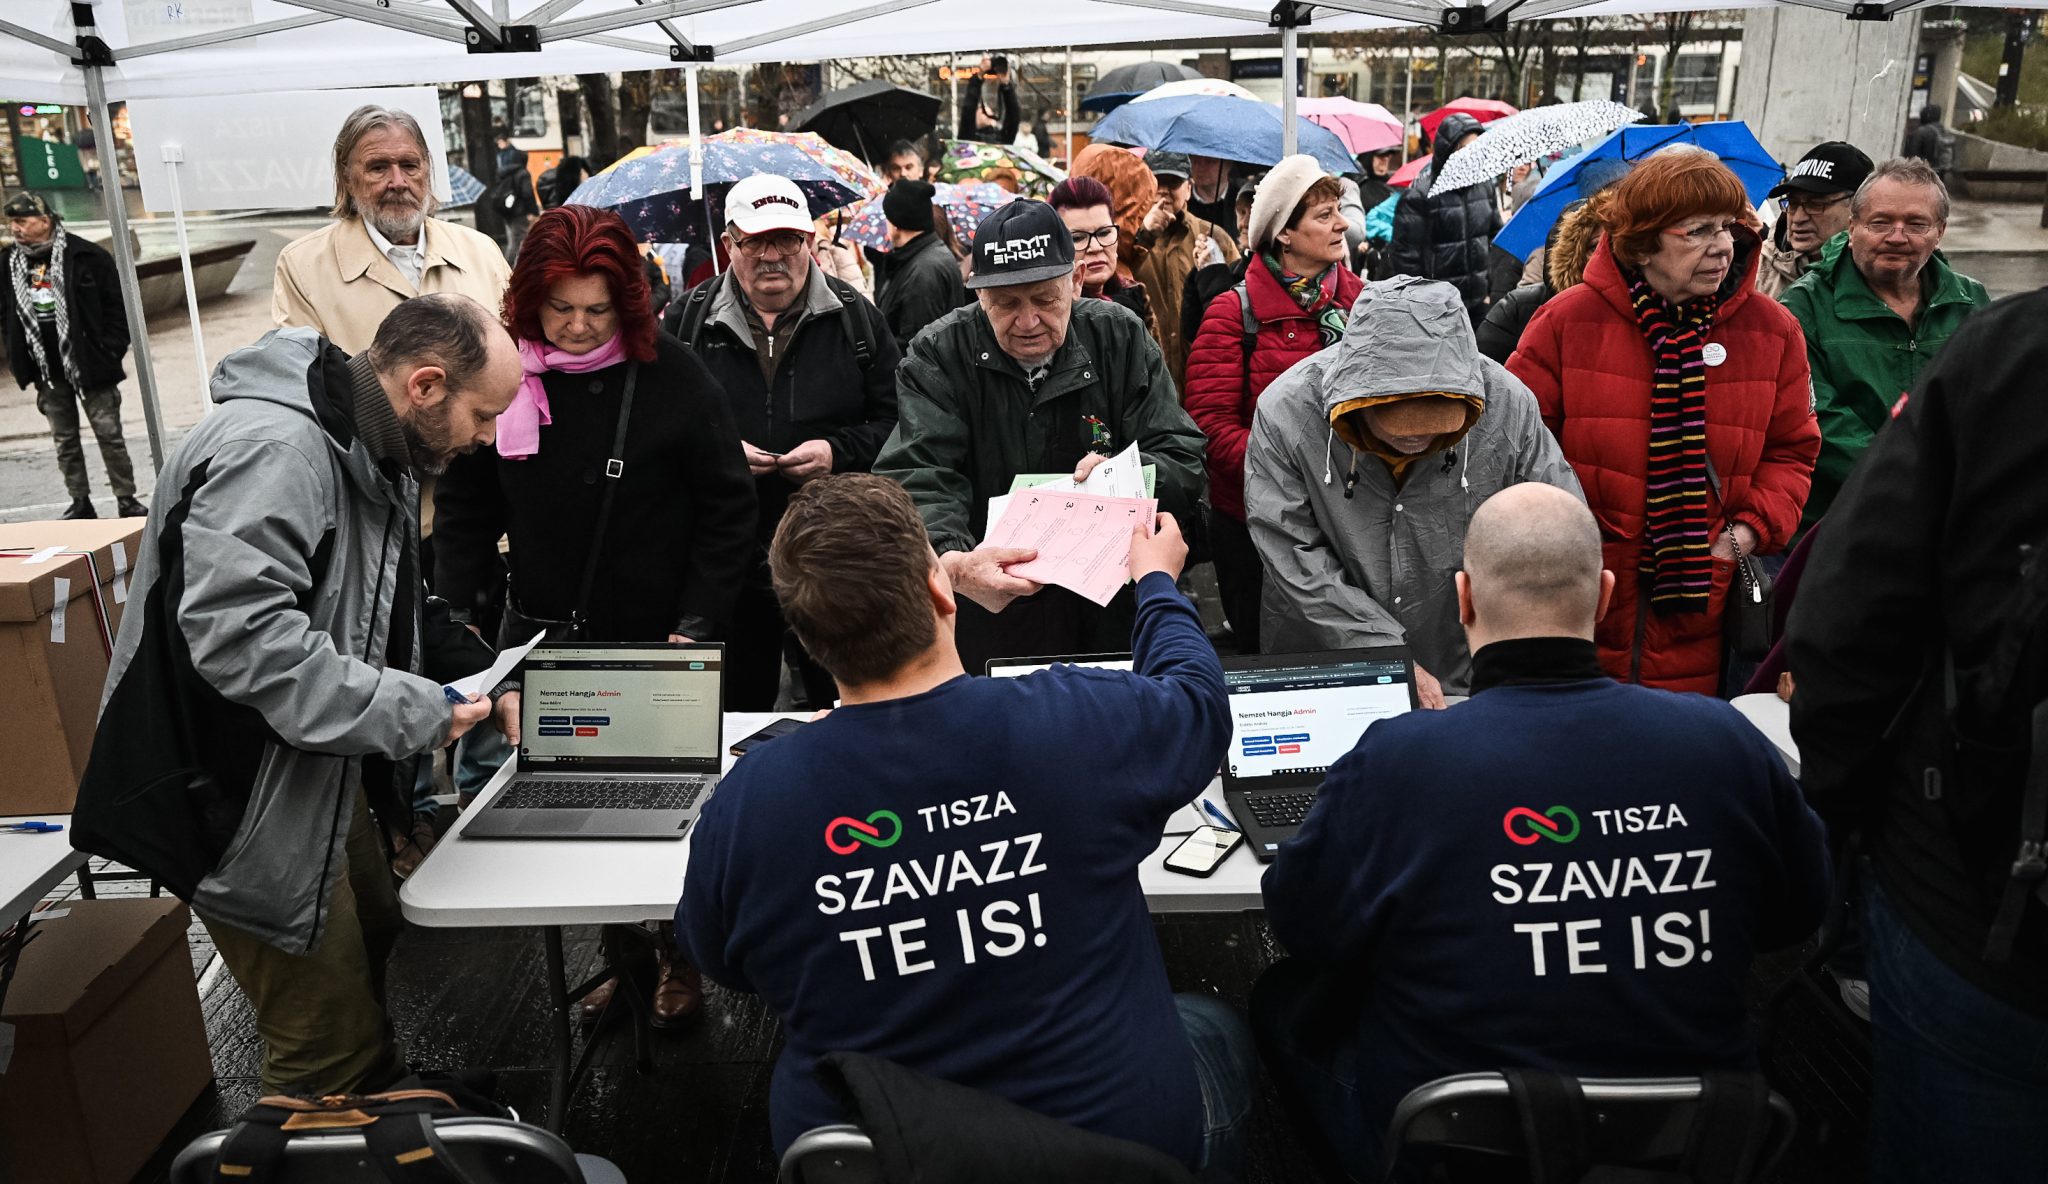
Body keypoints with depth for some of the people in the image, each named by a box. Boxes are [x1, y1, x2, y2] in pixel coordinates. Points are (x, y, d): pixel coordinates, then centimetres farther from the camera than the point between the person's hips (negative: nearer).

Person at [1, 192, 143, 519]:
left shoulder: (87, 256, -9)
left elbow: (116, 305, -7)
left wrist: (109, 353, -11)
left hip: (89, 364, -5)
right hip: (45, 369, 5)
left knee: (109, 433, 1)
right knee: (64, 439, 10)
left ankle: (126, 499, 9)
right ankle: (80, 503, 19)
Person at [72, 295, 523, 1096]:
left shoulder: (372, 452, 7)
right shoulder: (271, 448, -27)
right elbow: (237, 635, -36)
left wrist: (475, 676, 2)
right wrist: (415, 712, -30)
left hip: (321, 774, 10)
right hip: (245, 809, -10)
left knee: (374, 945, 26)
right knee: (330, 1046, 1)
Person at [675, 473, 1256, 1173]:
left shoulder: (743, 805, -20)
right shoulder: (1088, 722, -24)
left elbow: (716, 961, 2)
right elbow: (1199, 696, 0)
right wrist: (1157, 582, 20)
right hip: (1119, 1132, -1)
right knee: (1214, 1025, 29)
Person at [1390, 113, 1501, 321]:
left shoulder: (1483, 186, 8)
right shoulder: (1419, 195, -12)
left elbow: (1495, 237, 19)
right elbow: (1405, 255, -12)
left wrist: (1491, 287, 15)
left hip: (1477, 303, 6)